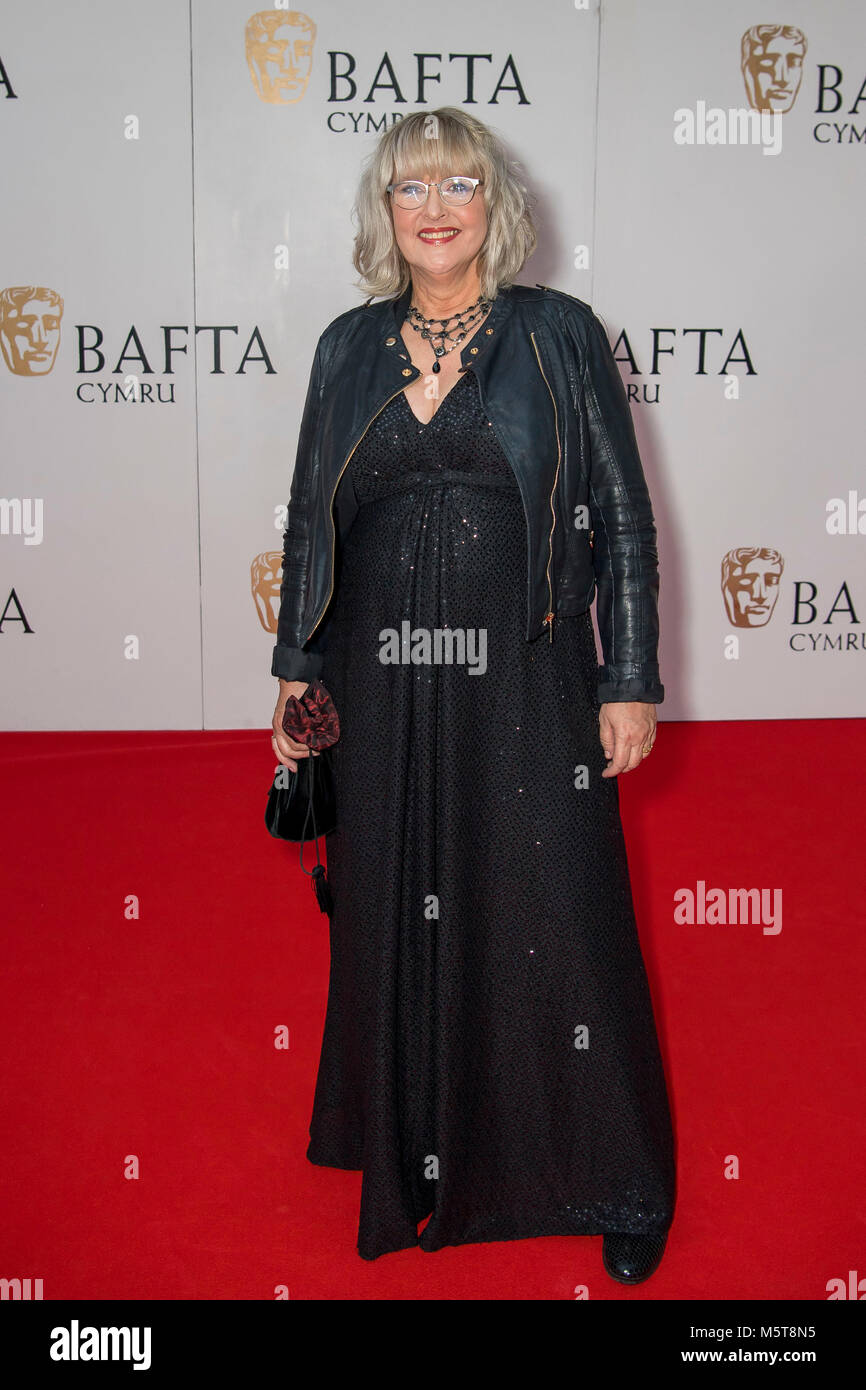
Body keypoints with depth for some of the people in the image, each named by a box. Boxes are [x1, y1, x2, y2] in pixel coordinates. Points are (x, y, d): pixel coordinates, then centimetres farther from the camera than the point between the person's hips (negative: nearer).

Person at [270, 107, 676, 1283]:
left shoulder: (559, 335, -1)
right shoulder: (350, 347, 8)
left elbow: (622, 515, -2)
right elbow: (312, 519, 13)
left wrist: (630, 681, -6)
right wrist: (297, 669, 10)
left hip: (525, 678, -3)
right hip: (384, 685, 3)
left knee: (555, 919, 2)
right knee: (398, 920, 11)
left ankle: (612, 1189, 21)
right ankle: (413, 1167, 32)